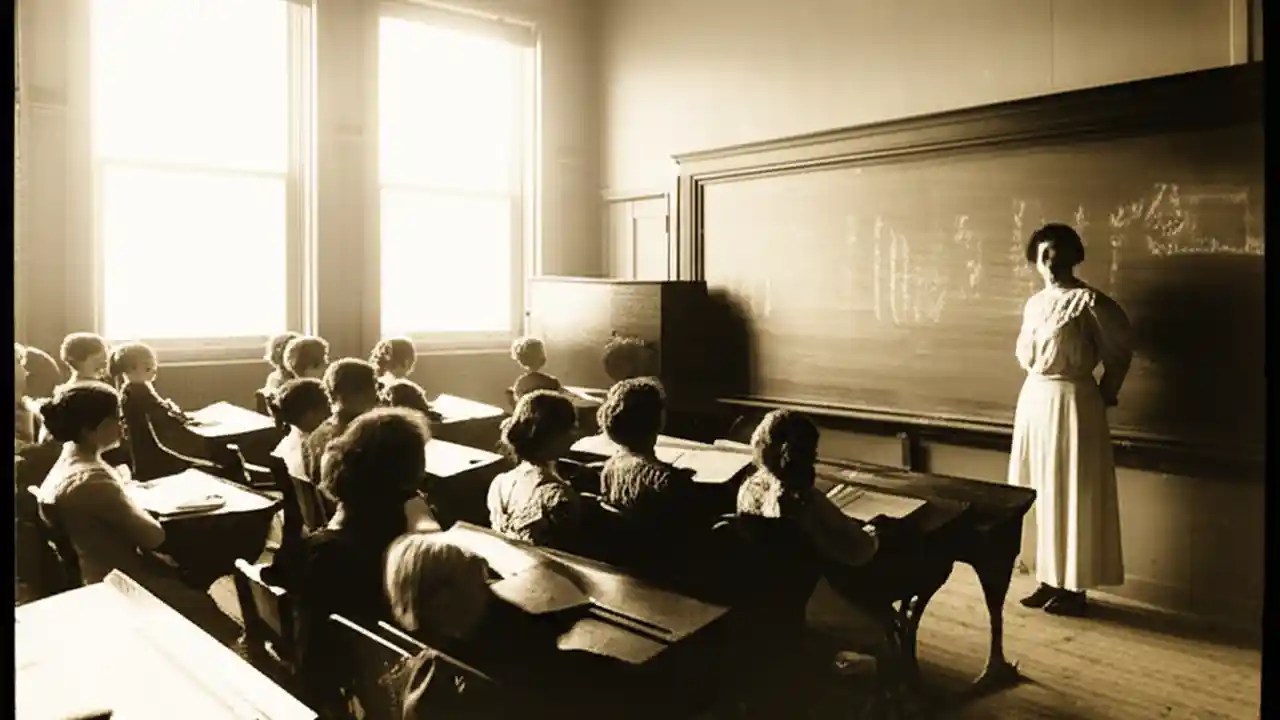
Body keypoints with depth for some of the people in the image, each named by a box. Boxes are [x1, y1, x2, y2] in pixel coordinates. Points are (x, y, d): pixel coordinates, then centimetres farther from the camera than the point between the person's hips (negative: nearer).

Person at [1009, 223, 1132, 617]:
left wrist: (1103, 396, 3)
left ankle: (1074, 588, 12)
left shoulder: (1089, 302, -11)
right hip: (1034, 399, 7)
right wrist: (1039, 390, 11)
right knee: (1044, 494, 12)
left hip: (1072, 403, -7)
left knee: (1074, 496, 1)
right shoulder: (1034, 303, 10)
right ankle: (1051, 580, 23)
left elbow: (1119, 353, -4)